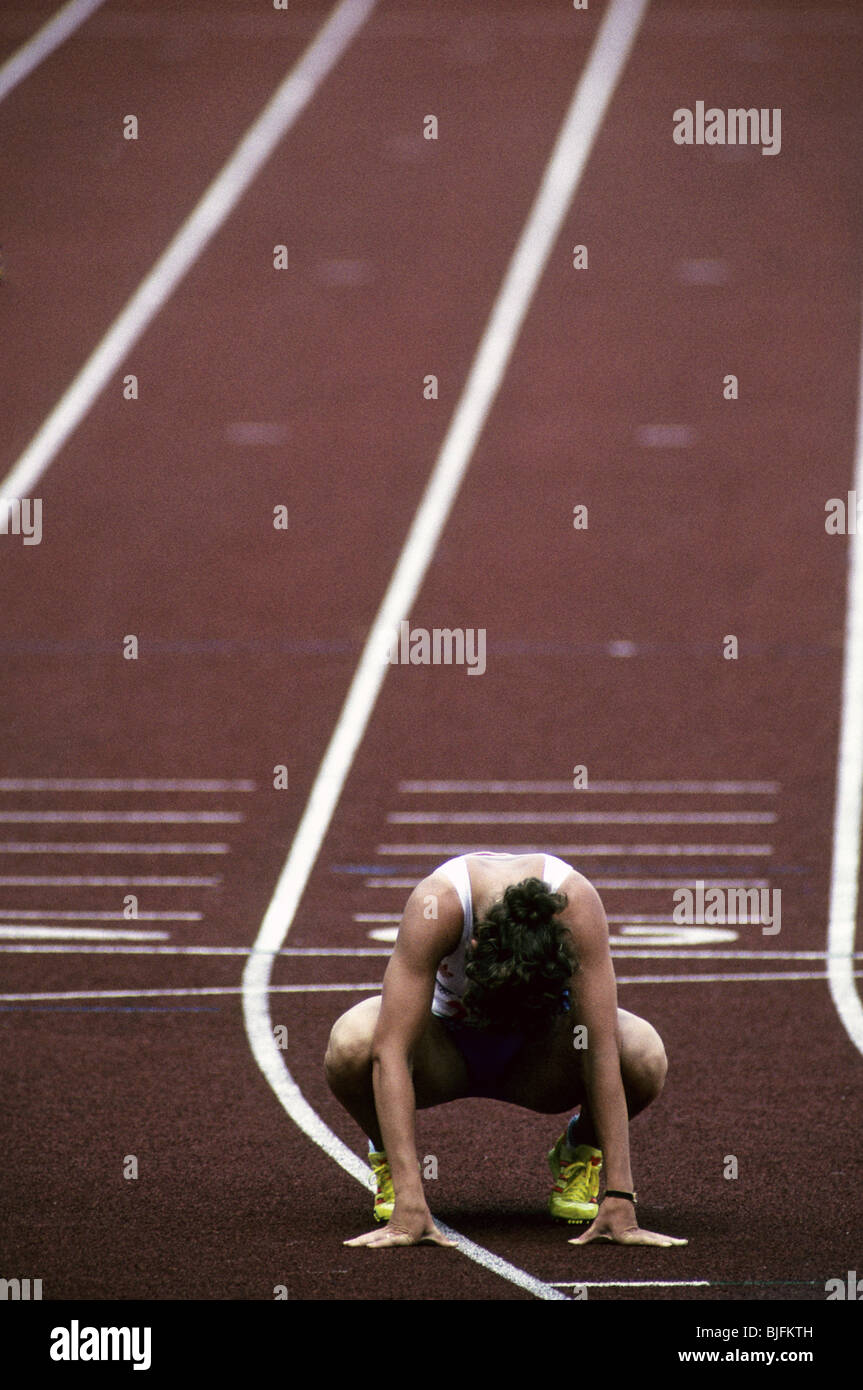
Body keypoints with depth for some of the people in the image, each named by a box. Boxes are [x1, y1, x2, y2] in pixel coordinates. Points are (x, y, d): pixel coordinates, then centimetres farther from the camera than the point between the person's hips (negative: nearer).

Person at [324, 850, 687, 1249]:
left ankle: (580, 1153, 1)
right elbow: (391, 1051, -41)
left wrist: (618, 1201, -37)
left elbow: (601, 1052, -34)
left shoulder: (577, 903, -34)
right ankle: (387, 1155, -3)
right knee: (352, 1045, -36)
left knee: (644, 1057, -32)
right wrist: (408, 1205, -48)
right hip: (448, 1038, -1)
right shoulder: (435, 906, -38)